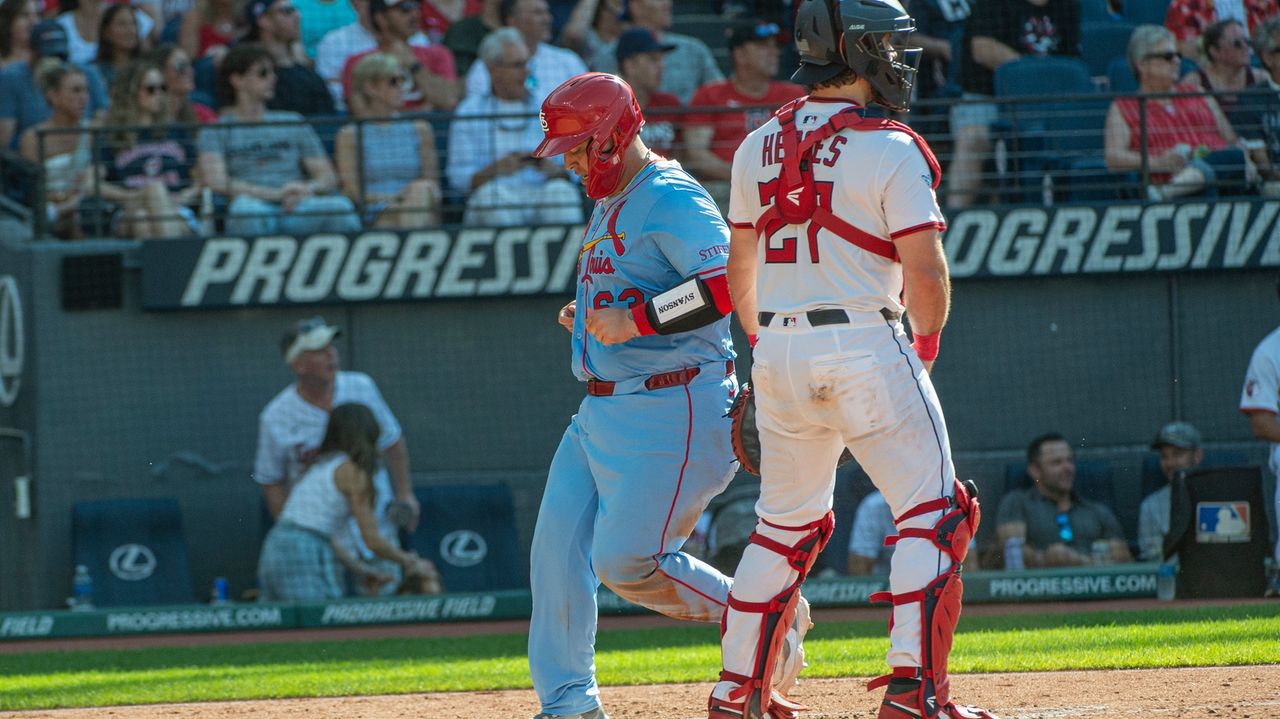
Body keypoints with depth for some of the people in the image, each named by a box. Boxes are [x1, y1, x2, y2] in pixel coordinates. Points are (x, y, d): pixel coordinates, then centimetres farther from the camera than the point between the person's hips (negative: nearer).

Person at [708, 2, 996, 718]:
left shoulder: (758, 149, 9)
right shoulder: (891, 151, -9)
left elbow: (740, 269, 16)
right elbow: (925, 272, -12)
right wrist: (926, 344, 6)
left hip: (779, 354, 6)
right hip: (868, 349, -6)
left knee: (786, 522, 19)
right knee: (934, 512, -1)